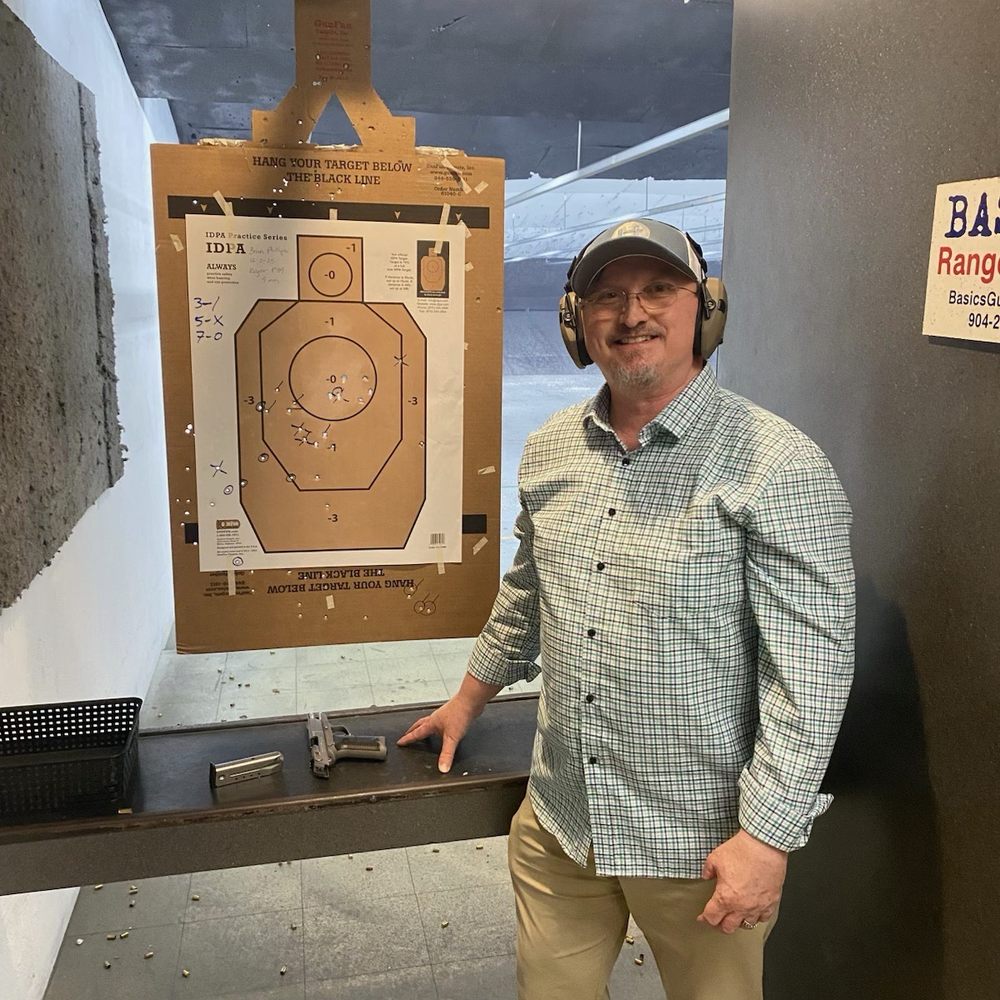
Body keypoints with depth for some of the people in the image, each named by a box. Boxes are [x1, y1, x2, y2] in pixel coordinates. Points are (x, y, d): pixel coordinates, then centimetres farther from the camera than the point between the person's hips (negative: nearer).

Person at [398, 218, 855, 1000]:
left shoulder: (779, 467, -17)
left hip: (702, 844, -5)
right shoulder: (549, 450, 2)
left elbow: (812, 670, -16)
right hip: (557, 821, 5)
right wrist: (468, 703, 22)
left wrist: (766, 835, -16)